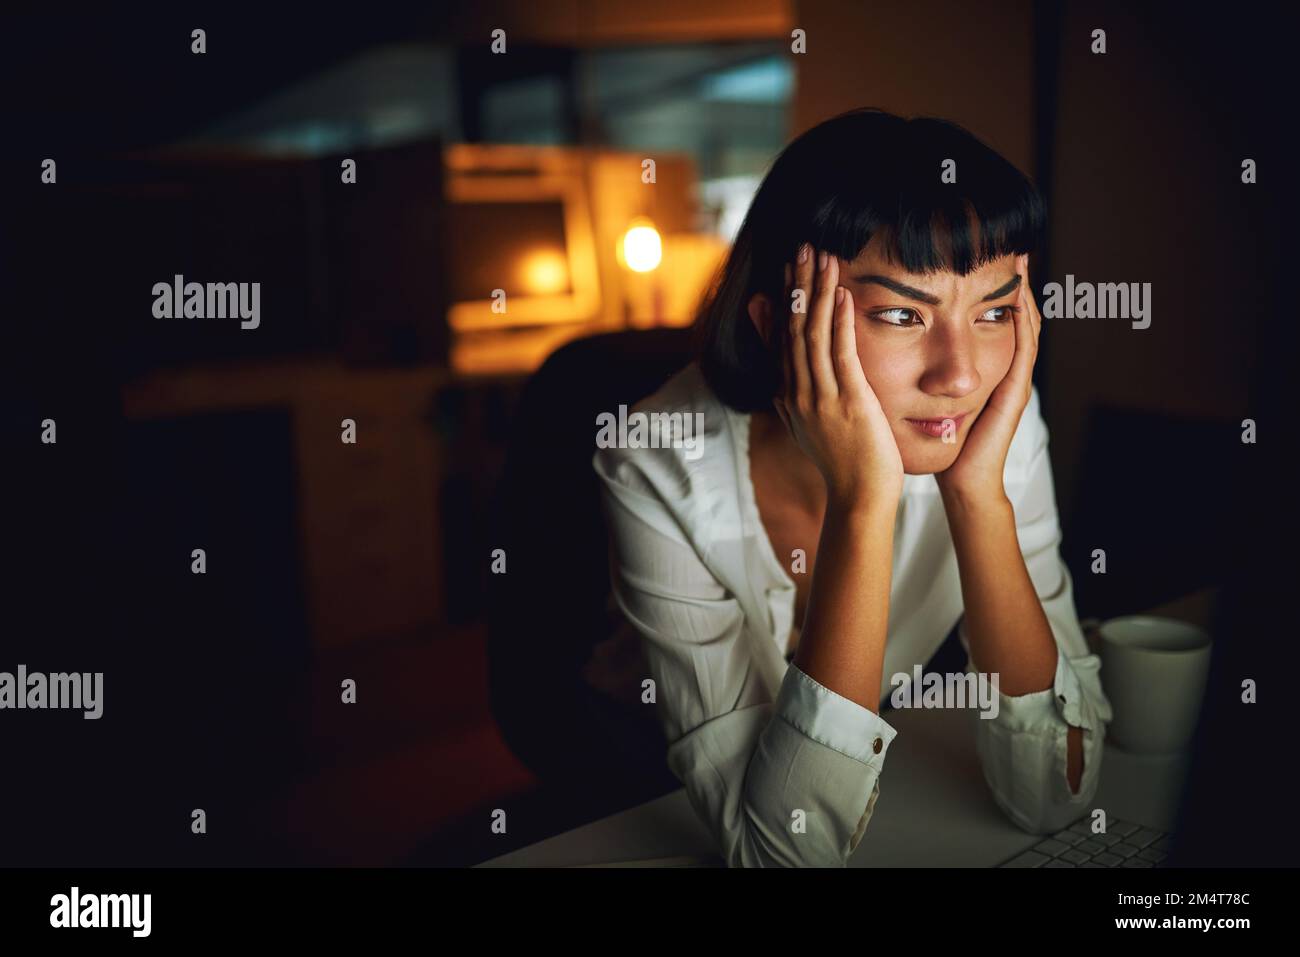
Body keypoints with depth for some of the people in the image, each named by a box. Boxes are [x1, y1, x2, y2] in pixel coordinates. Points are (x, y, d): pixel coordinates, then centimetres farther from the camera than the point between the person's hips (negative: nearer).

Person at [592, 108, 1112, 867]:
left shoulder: (1002, 423, -17)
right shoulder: (662, 475, -26)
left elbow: (1054, 798, -19)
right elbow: (784, 845, -30)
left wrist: (978, 495, -30)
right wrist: (860, 505, -36)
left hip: (910, 807, 3)